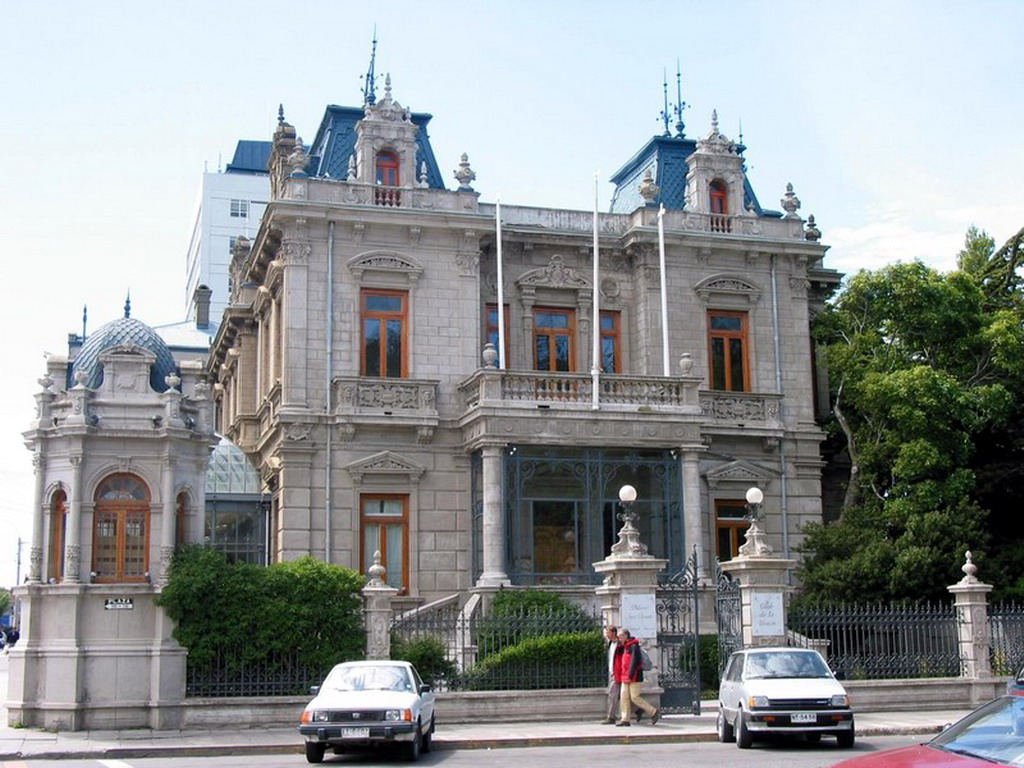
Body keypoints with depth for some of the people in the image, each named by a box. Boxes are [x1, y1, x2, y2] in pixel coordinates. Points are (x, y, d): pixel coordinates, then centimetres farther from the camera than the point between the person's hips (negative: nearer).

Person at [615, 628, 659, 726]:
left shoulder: (634, 646, -14)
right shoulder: (625, 647, 15)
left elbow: (634, 662, -21)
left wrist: (630, 676, -23)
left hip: (634, 678, -9)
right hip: (626, 678, 9)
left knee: (635, 697, -7)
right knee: (623, 697, 3)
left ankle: (654, 712, 5)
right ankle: (625, 719, 5)